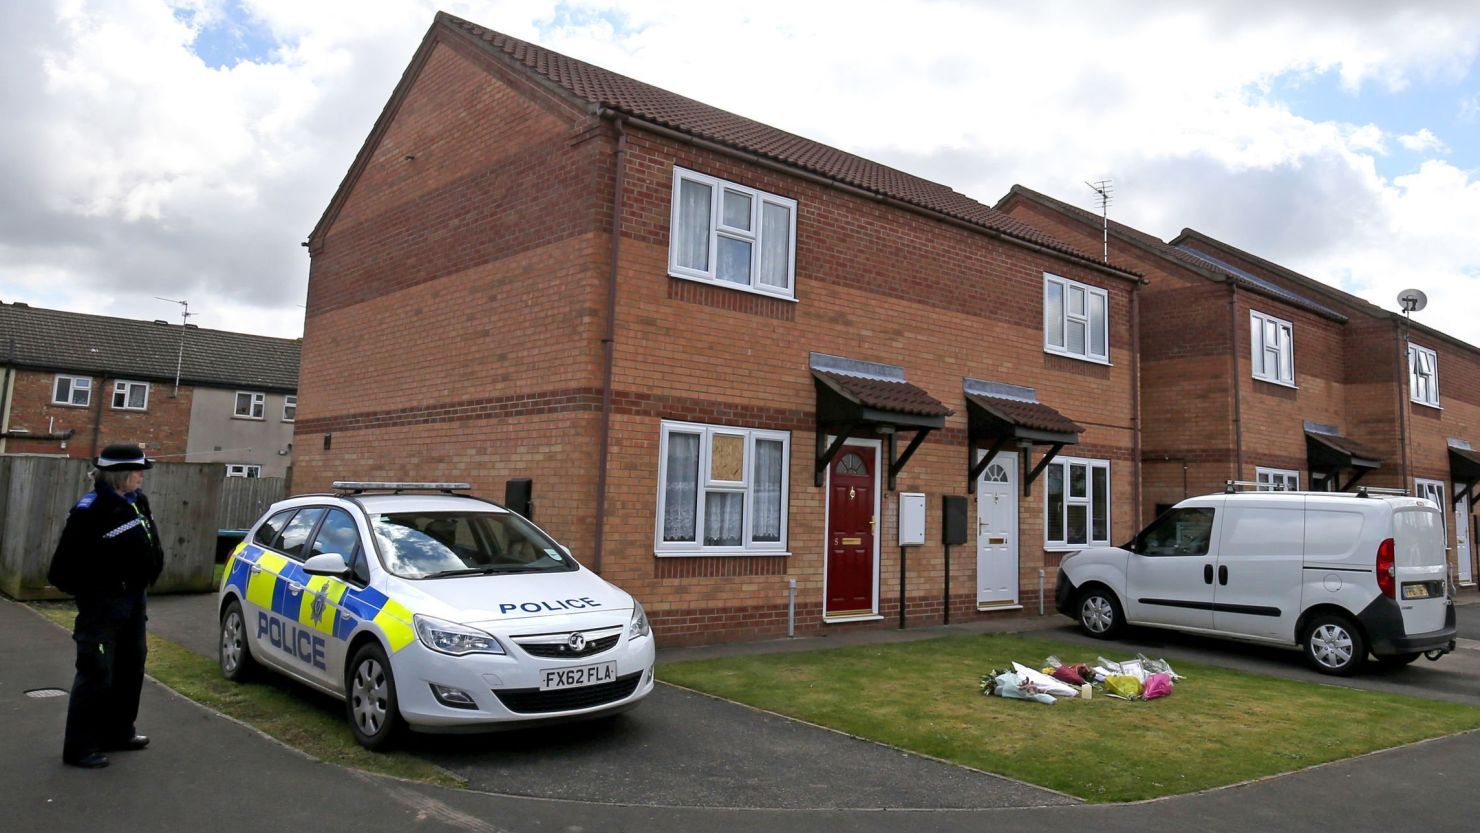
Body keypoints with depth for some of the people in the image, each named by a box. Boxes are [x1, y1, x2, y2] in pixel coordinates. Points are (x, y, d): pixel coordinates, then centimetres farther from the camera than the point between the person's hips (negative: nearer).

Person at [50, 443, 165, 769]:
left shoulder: (138, 502, 5)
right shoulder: (90, 510, -19)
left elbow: (151, 547, 17)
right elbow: (65, 566, -19)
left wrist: (144, 581, 10)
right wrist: (91, 592, -12)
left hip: (133, 599, 9)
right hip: (103, 604, -8)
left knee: (130, 667, 17)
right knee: (96, 673, -3)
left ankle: (119, 733, 31)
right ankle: (79, 747, 8)